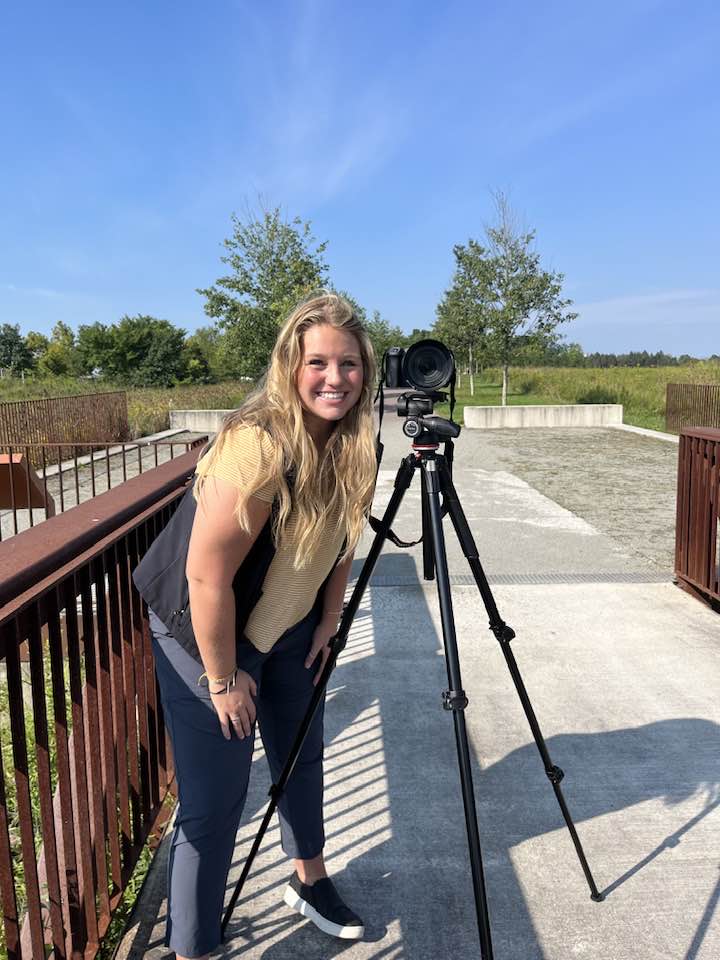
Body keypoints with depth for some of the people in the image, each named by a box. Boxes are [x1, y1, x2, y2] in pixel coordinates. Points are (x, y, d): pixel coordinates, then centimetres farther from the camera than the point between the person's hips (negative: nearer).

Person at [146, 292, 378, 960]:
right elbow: (206, 577, -29)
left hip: (288, 628, 8)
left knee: (303, 755, 21)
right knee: (214, 799, -1)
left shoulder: (349, 442, -9)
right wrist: (223, 679, -20)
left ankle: (309, 881, 46)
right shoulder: (257, 446, -32)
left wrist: (329, 621, 6)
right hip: (205, 631, -7)